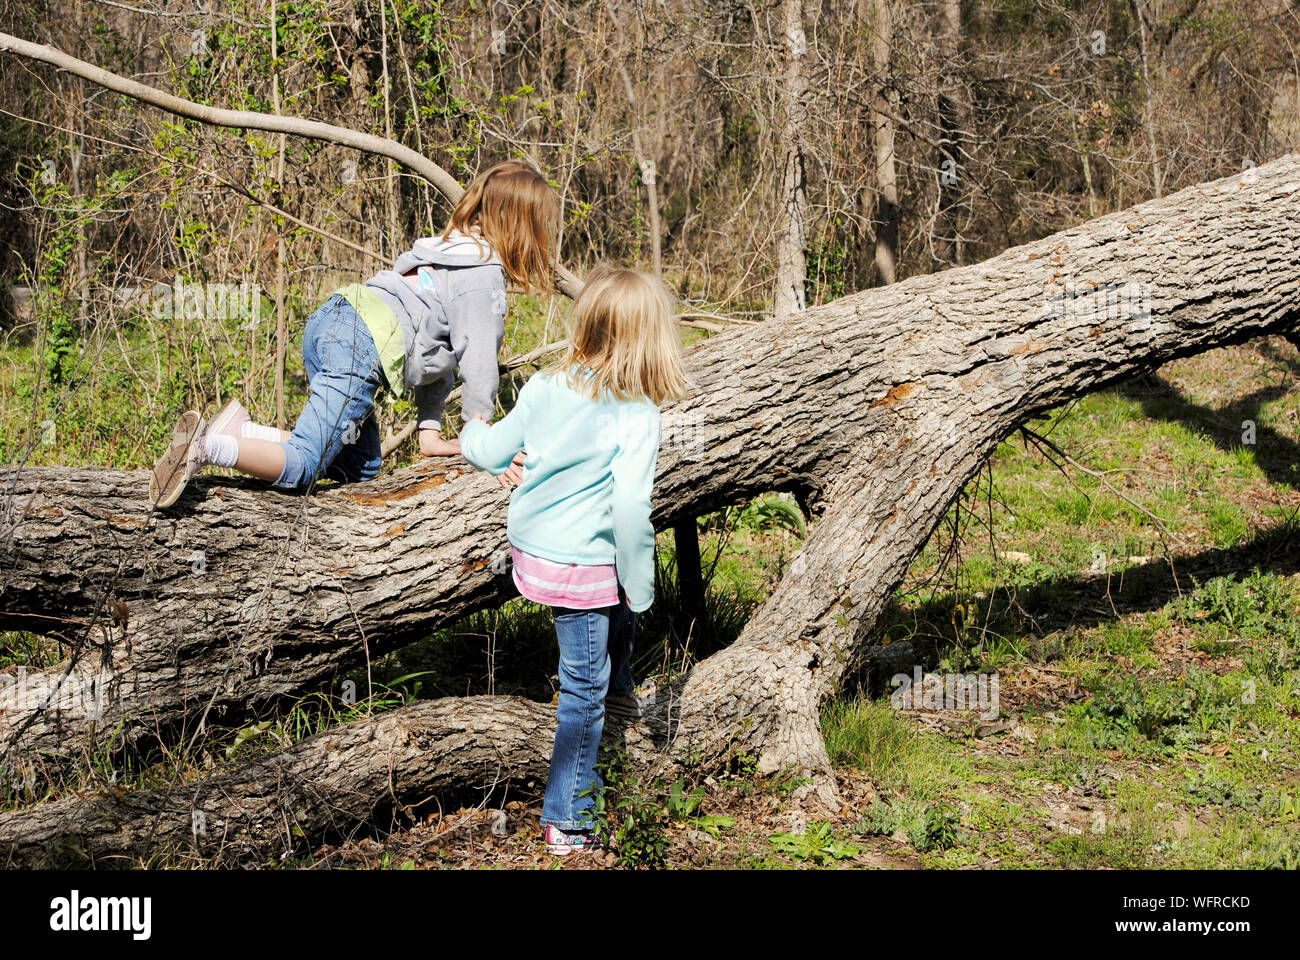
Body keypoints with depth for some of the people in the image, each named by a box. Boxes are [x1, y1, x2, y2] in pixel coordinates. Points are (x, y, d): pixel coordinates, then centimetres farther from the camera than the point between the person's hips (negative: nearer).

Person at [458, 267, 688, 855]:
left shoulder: (545, 387, -2)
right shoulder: (636, 414, -18)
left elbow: (494, 453, 10)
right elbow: (629, 509, -23)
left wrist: (471, 434, 33)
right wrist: (639, 587, -12)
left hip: (528, 549, 6)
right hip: (581, 568, -6)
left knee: (616, 604, 35)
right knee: (583, 694, 7)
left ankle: (618, 684, 56)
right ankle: (567, 822, 13)